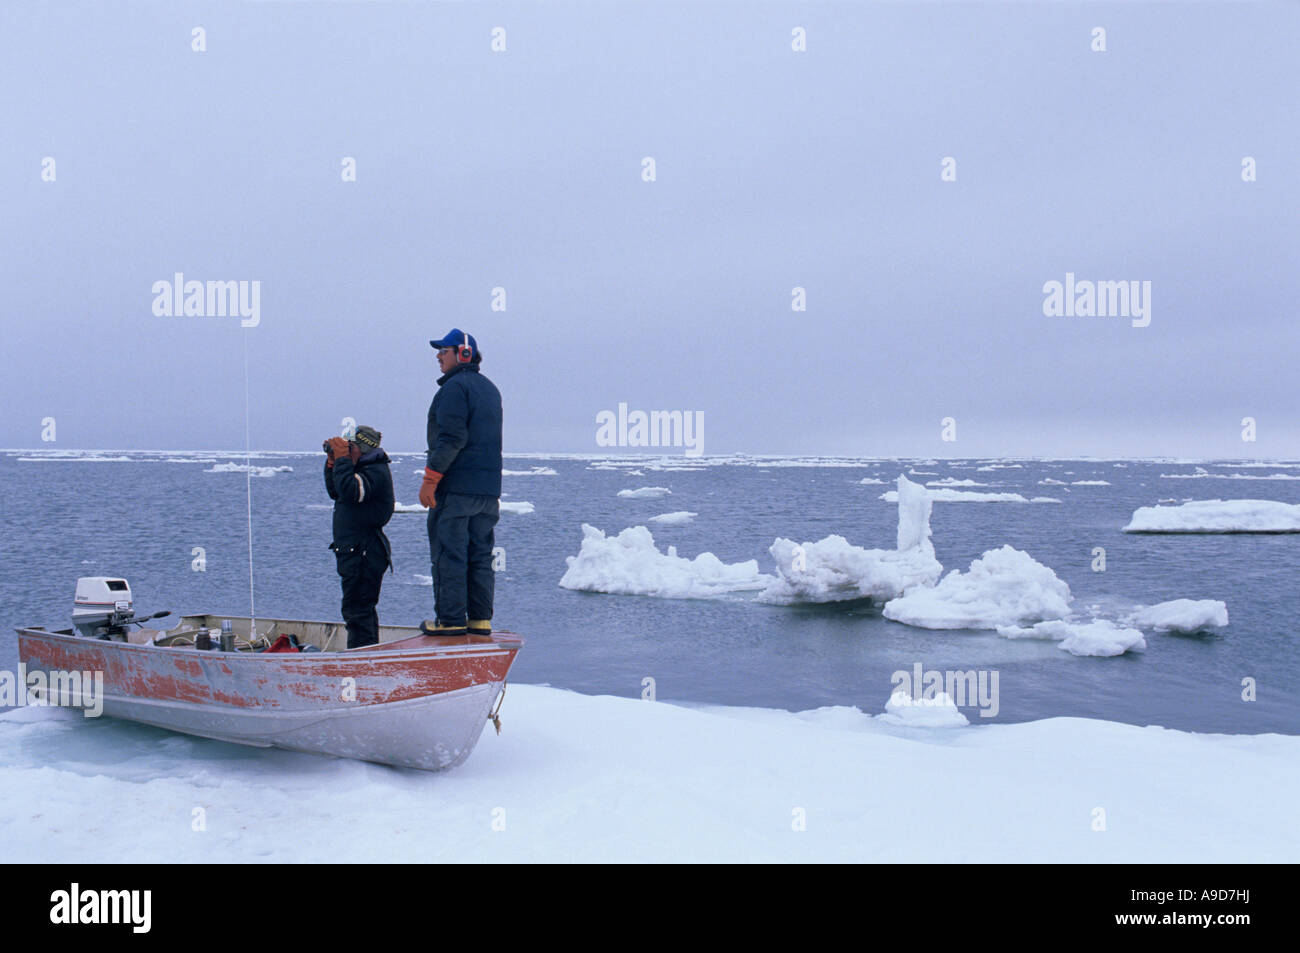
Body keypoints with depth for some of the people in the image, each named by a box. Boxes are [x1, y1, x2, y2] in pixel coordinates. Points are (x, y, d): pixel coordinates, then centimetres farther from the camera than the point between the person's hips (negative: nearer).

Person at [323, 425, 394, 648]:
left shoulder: (376, 472, -15)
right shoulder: (364, 469, 18)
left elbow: (349, 490, -31)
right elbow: (335, 492, 24)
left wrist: (342, 458, -21)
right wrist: (332, 462, 13)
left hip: (365, 553, -11)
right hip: (355, 552, 11)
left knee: (356, 609, -11)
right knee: (362, 609, 18)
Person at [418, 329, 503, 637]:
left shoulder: (455, 387, -10)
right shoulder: (490, 388, 19)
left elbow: (451, 438, -19)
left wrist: (430, 479, -17)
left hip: (455, 486, -8)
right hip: (488, 488, 8)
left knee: (449, 553, -4)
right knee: (480, 554, 9)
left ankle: (450, 618, -4)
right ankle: (480, 618, 9)